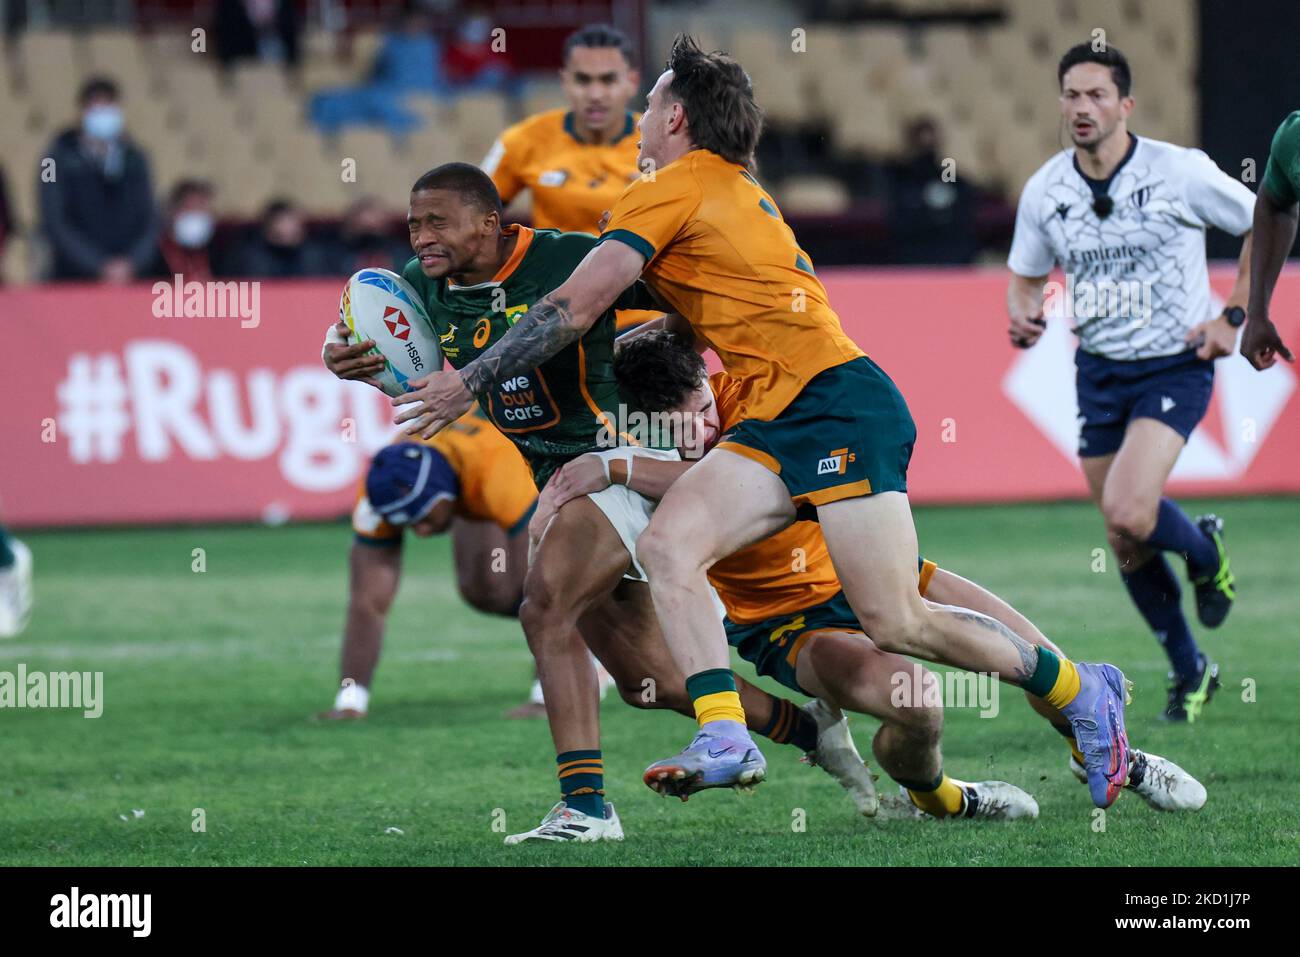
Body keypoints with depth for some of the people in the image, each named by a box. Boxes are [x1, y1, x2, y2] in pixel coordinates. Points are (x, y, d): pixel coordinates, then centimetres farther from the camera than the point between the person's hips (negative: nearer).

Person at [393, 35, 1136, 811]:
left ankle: (1082, 692, 4)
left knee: (897, 624, -12)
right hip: (777, 422, 10)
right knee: (667, 544, -9)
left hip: (837, 403, -10)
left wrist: (469, 382, -1)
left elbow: (575, 311, -7)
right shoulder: (735, 189, 22)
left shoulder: (674, 189, -5)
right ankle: (726, 740, -21)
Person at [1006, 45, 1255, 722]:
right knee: (1126, 546, 6)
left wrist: (1234, 316, -6)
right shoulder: (1044, 191, -1)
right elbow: (1025, 273, 15)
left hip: (1174, 367, -4)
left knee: (1127, 512, -25)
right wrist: (1022, 313, -8)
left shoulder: (1179, 172, -12)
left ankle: (1205, 550, 10)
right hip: (1099, 373, 5)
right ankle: (1190, 672, 26)